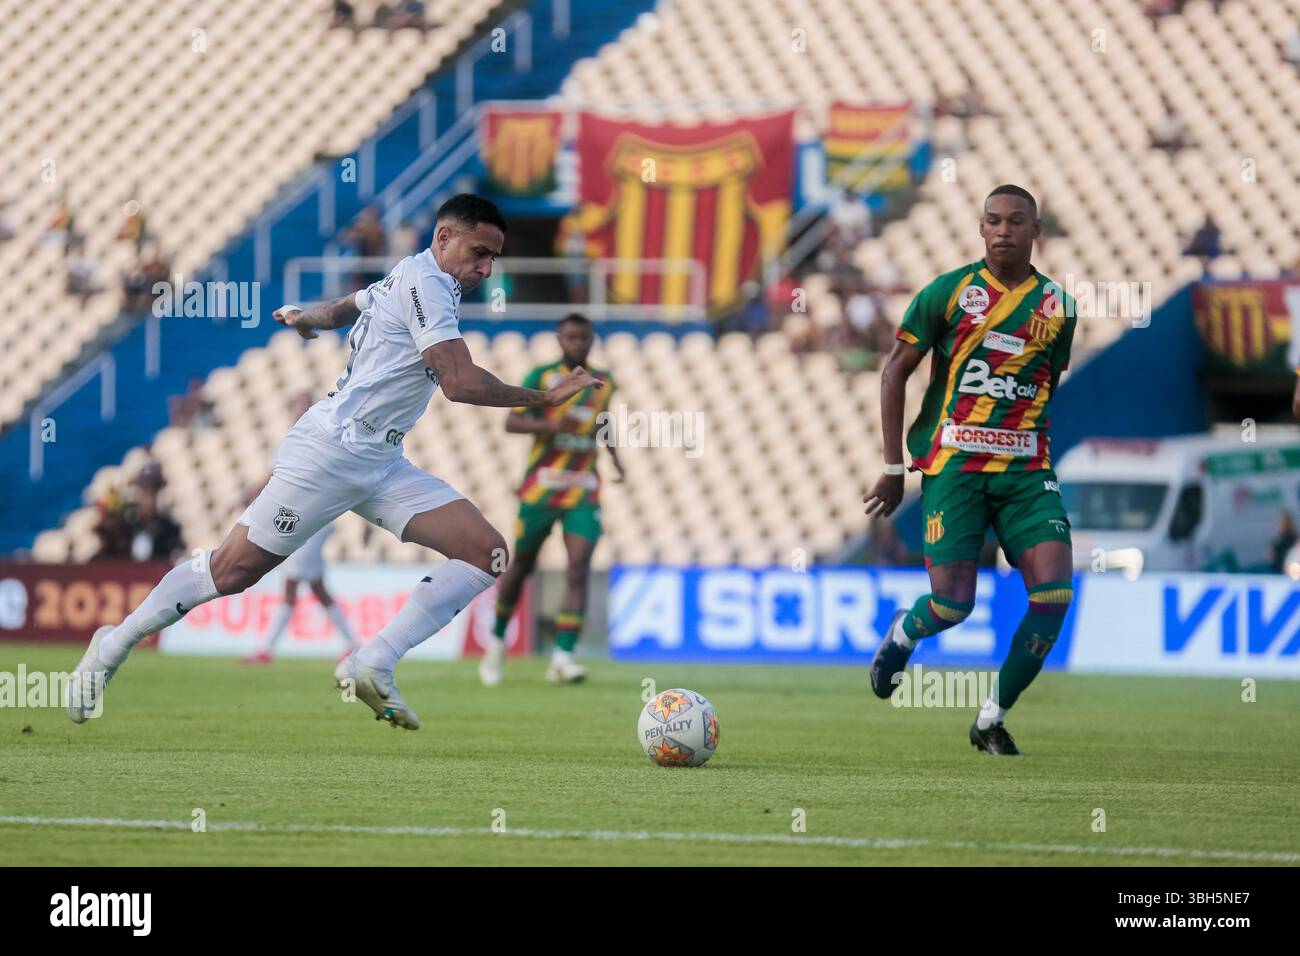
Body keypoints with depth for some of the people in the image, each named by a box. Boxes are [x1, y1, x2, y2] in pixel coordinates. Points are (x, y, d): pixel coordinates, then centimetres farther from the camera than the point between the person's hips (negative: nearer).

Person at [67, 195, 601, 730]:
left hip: (381, 465, 10)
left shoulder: (409, 280, 16)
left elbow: (344, 307, 36)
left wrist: (306, 318, 55)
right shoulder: (425, 282, -13)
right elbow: (458, 382, -23)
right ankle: (112, 648, 12)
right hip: (332, 452, -10)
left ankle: (372, 665, -11)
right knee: (231, 572, -6)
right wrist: (543, 399, -17)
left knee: (487, 555, -7)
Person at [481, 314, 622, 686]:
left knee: (578, 571, -14)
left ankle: (563, 656, -20)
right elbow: (511, 421, -10)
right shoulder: (542, 376, -2)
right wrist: (550, 424, -27)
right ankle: (497, 641, 31)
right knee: (521, 565, 9)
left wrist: (615, 457, 15)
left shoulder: (604, 382, 11)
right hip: (540, 490, -2)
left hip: (584, 494, 2)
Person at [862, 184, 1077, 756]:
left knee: (1054, 595, -14)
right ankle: (902, 634, 28)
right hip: (953, 466, -3)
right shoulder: (950, 292, 0)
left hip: (1026, 471, 3)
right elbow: (895, 372, 3)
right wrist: (893, 468, -1)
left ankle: (993, 719, 2)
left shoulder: (1056, 306, 9)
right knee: (953, 605, -10)